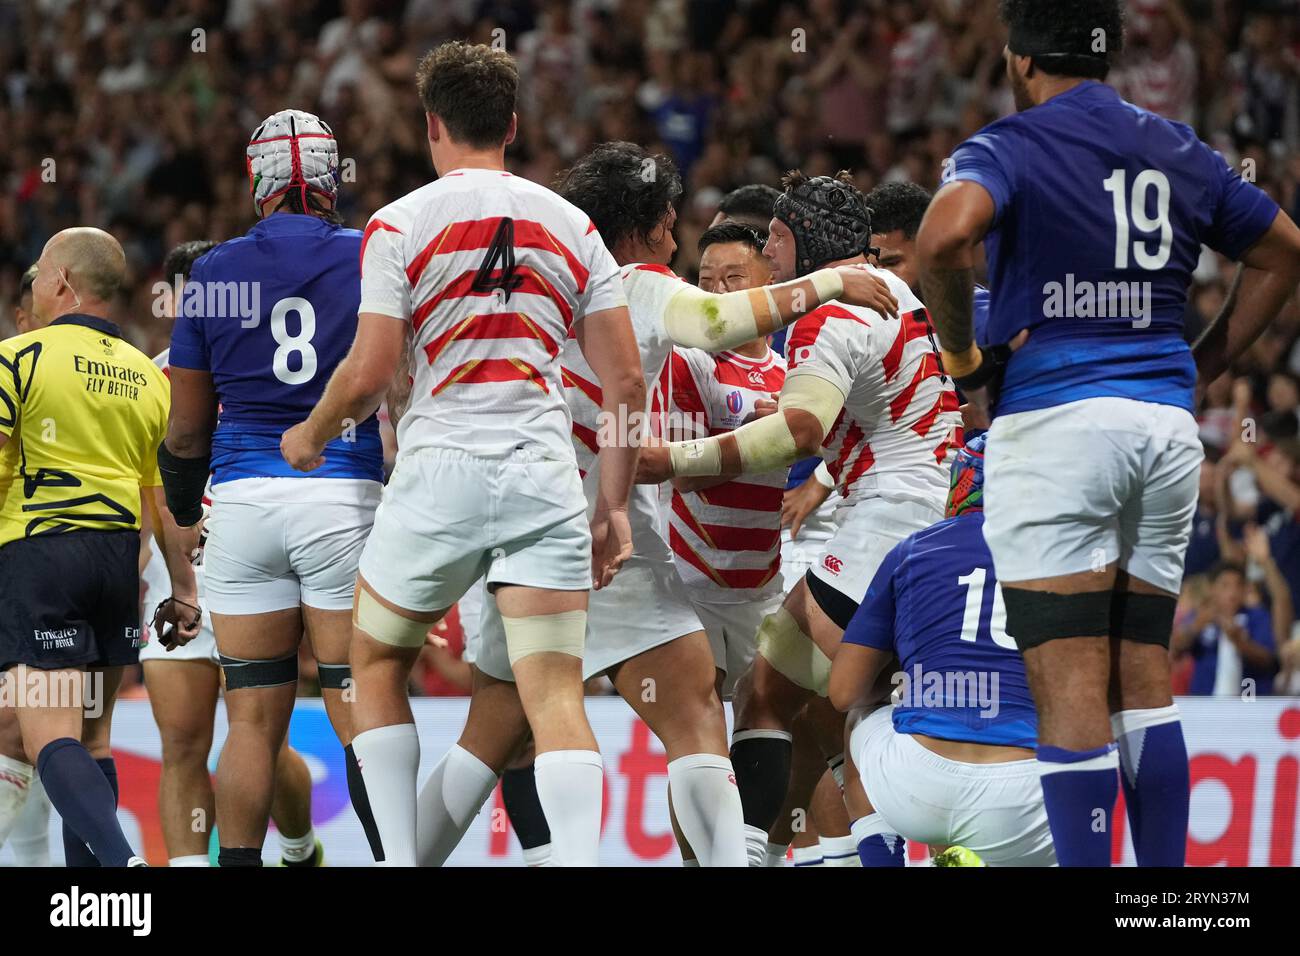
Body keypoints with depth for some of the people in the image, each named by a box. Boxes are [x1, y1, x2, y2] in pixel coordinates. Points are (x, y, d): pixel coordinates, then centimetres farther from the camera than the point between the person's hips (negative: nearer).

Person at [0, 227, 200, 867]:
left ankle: (120, 858, -32)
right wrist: (183, 588, 18)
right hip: (120, 555, 6)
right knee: (94, 736, 14)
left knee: (52, 741, -12)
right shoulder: (149, 377, 13)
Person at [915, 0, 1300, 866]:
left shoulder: (1008, 146, -4)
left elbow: (945, 238, -25)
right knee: (1144, 680, 11)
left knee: (1070, 692, -8)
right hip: (1167, 424, 6)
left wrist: (962, 359, -11)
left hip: (1055, 420, -6)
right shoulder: (1181, 151, 14)